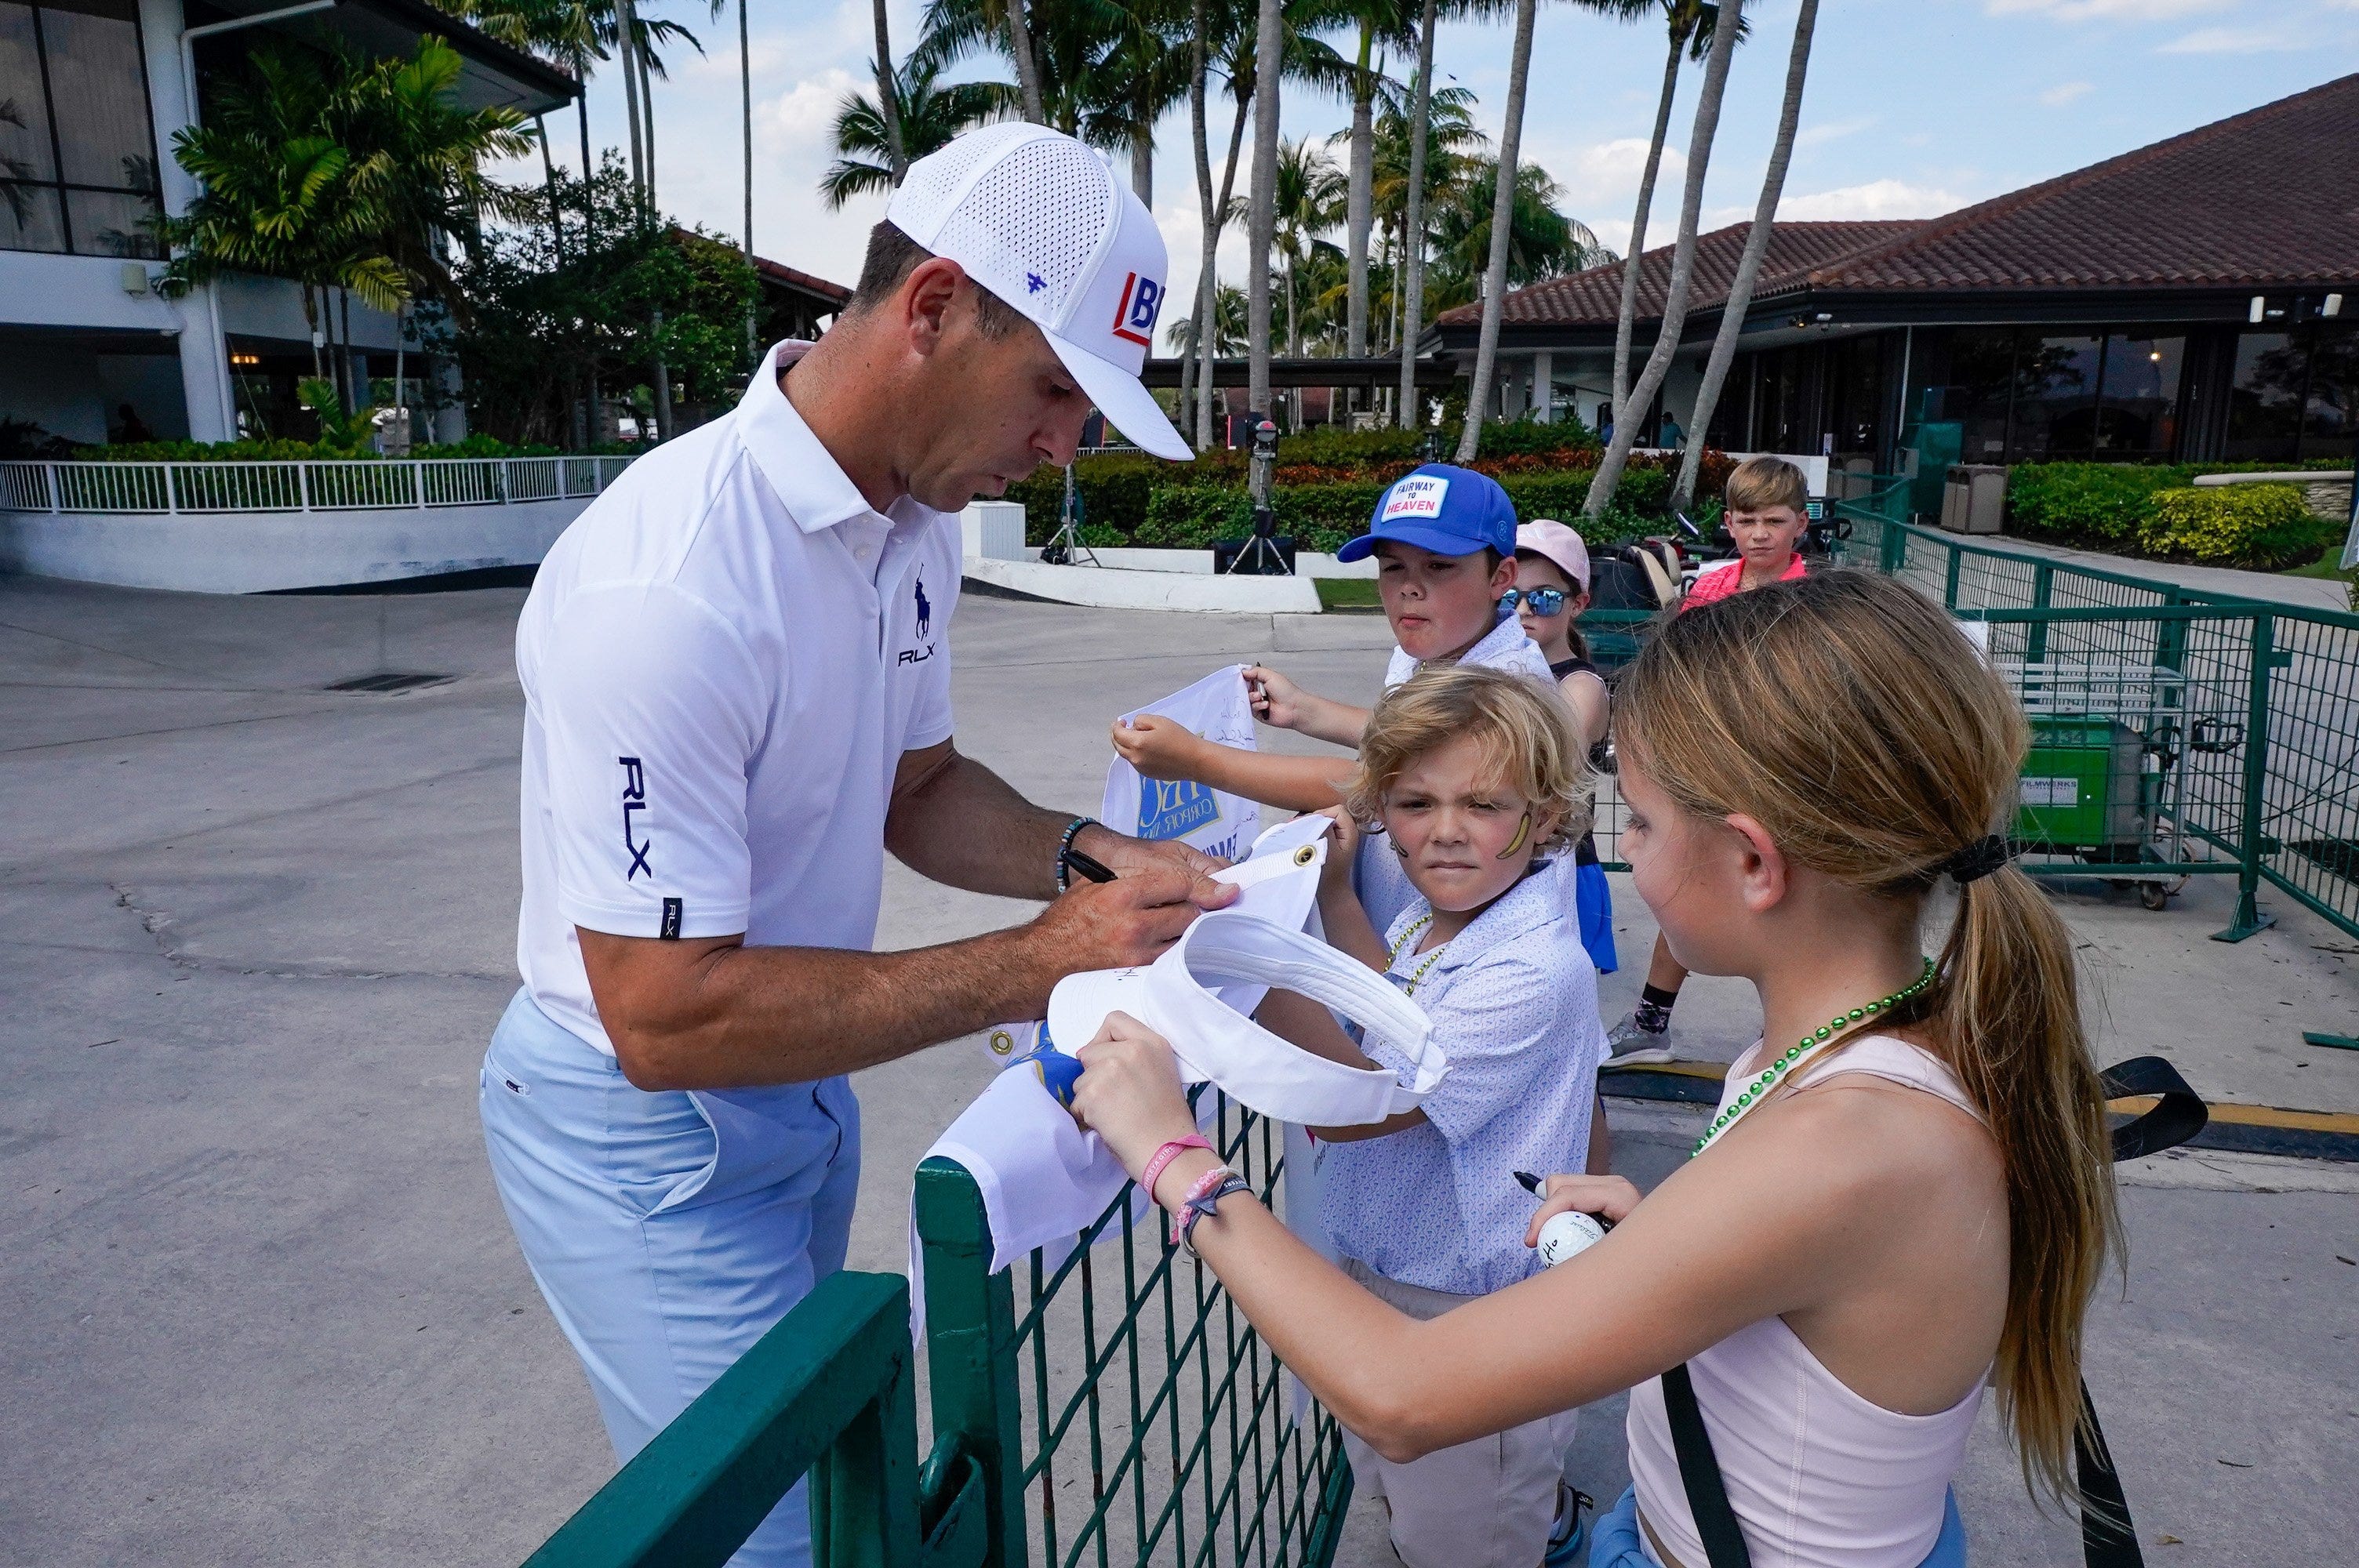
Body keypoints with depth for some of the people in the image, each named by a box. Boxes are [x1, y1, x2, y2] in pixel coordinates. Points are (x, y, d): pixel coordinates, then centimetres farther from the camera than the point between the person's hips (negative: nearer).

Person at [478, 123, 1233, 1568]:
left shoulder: (915, 519, -5)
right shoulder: (668, 584, -32)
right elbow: (669, 1017, -29)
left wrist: (1085, 857, -12)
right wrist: (1039, 963, -27)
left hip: (801, 1084, 8)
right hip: (646, 1135, -8)